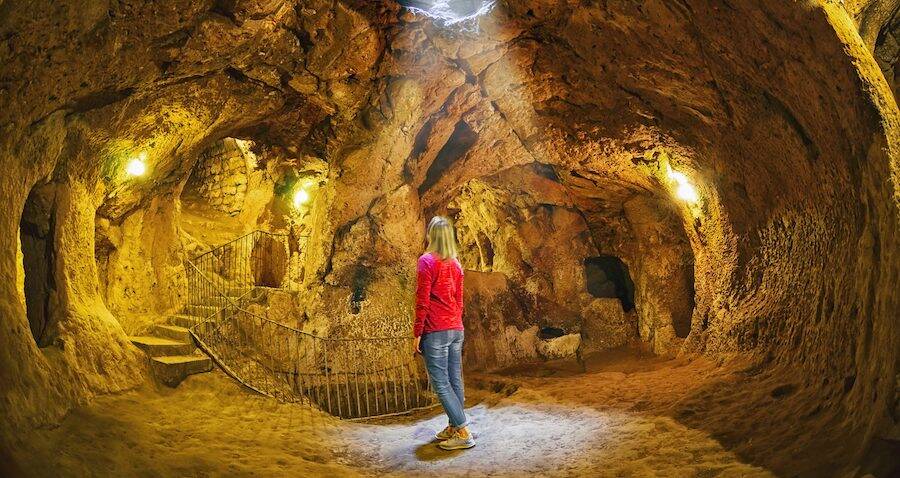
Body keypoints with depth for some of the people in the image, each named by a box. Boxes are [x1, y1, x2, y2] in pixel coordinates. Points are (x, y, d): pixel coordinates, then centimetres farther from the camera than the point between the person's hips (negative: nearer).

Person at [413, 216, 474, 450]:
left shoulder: (427, 261, -9)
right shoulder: (455, 264, 11)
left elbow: (422, 301, -12)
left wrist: (417, 333, -7)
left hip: (435, 332, -7)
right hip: (456, 330, 7)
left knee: (441, 383, -4)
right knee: (455, 380, 10)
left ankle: (463, 432, -6)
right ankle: (454, 427, 18)